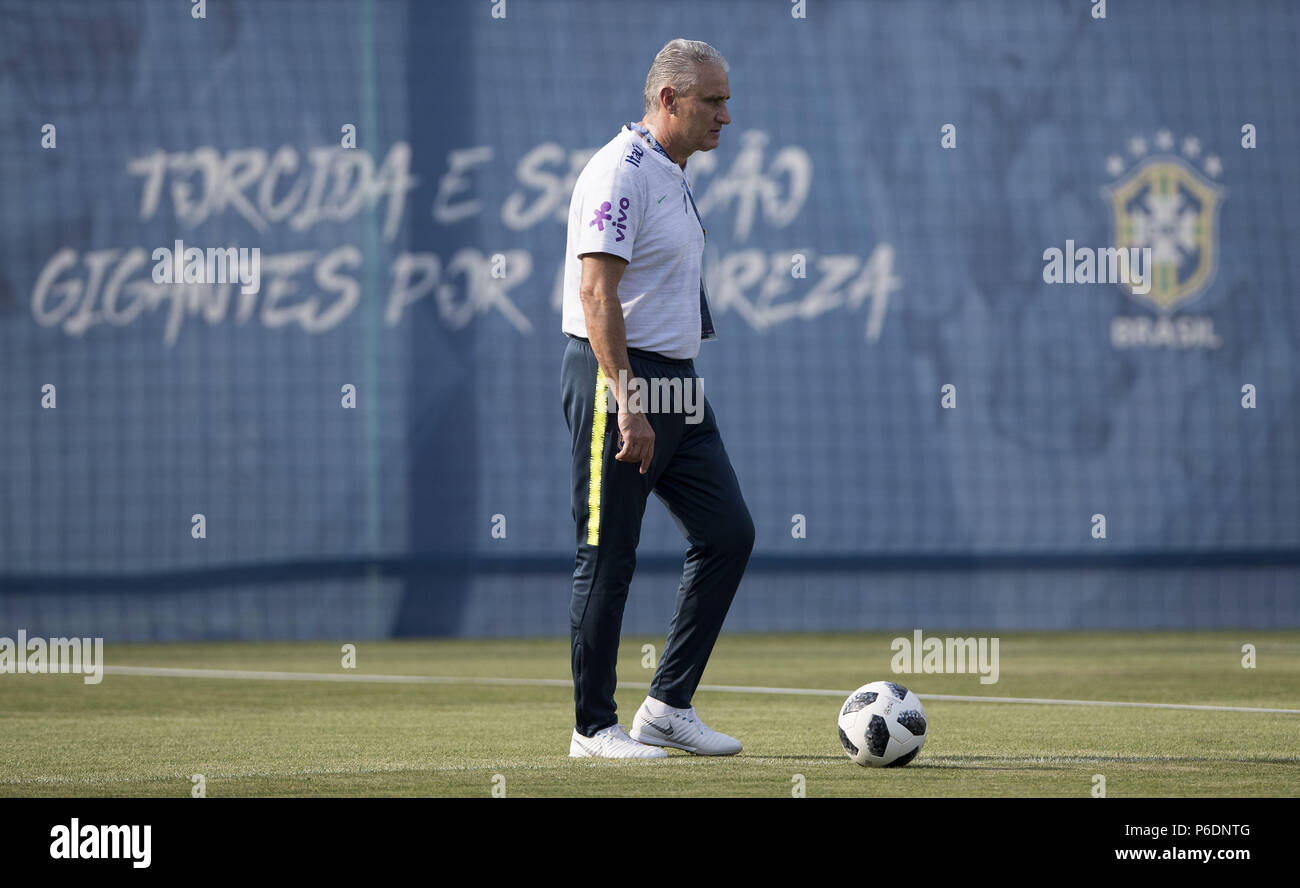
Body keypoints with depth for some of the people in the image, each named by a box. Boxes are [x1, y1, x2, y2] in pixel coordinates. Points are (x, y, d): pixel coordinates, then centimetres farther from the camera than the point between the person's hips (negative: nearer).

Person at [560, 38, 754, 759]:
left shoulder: (674, 176, 17)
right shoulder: (620, 173, -14)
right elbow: (597, 294, -21)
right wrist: (629, 401, -27)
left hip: (675, 388, 10)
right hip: (617, 379, -10)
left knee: (728, 534, 5)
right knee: (607, 557, -3)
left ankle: (668, 708, 10)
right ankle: (594, 728, 4)